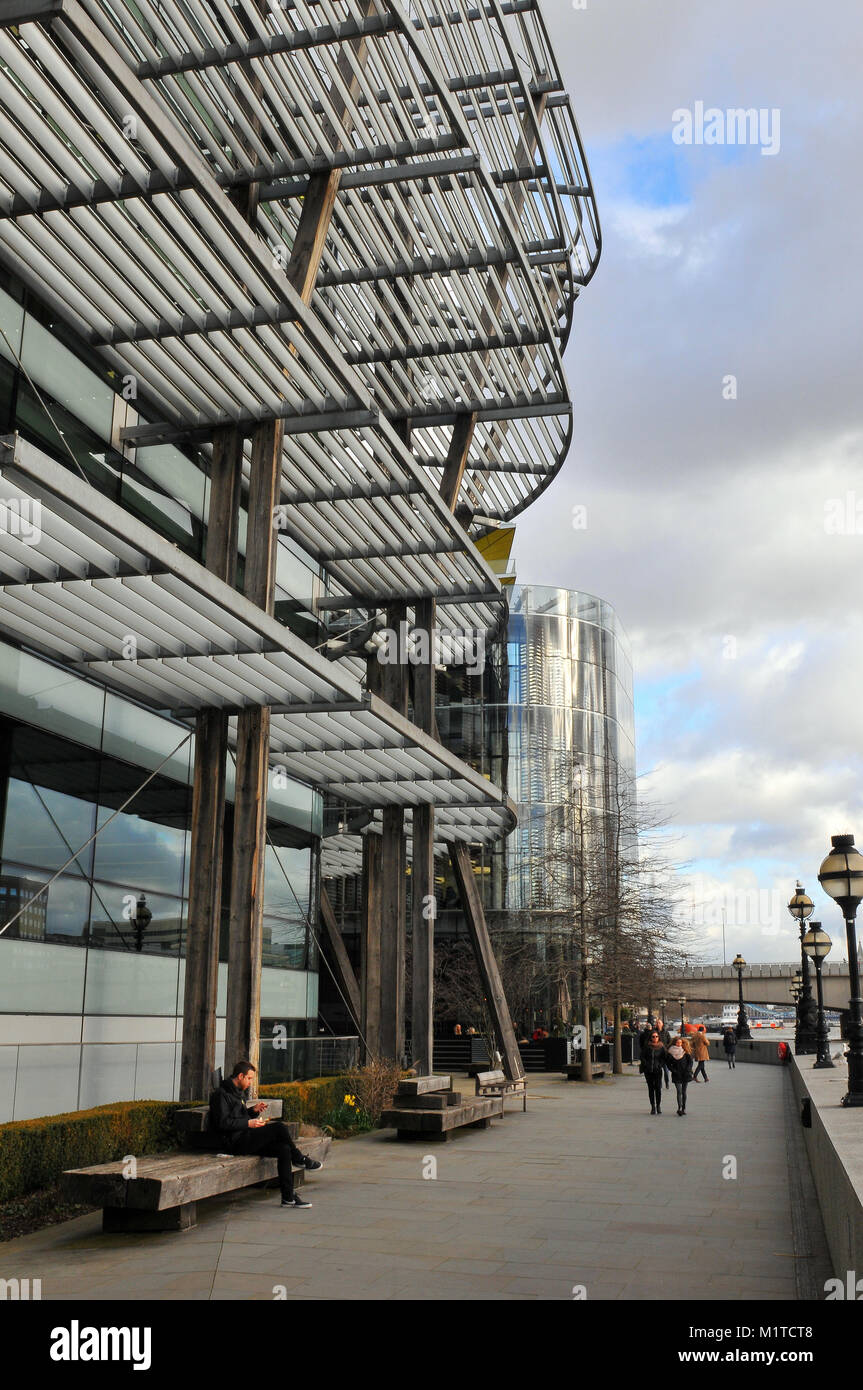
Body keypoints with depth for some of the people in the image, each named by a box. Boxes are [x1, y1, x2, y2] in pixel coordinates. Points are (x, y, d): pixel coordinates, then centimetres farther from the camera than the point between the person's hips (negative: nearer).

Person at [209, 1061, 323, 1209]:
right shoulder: (221, 1094, -8)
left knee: (284, 1149, -11)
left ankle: (288, 1197, -8)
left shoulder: (238, 1092, 22)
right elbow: (223, 1123, -17)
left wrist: (254, 1110, 11)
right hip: (234, 1142, -10)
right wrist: (248, 1123, -16)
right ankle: (299, 1159, 1)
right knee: (279, 1127, -22)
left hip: (244, 1138, 10)